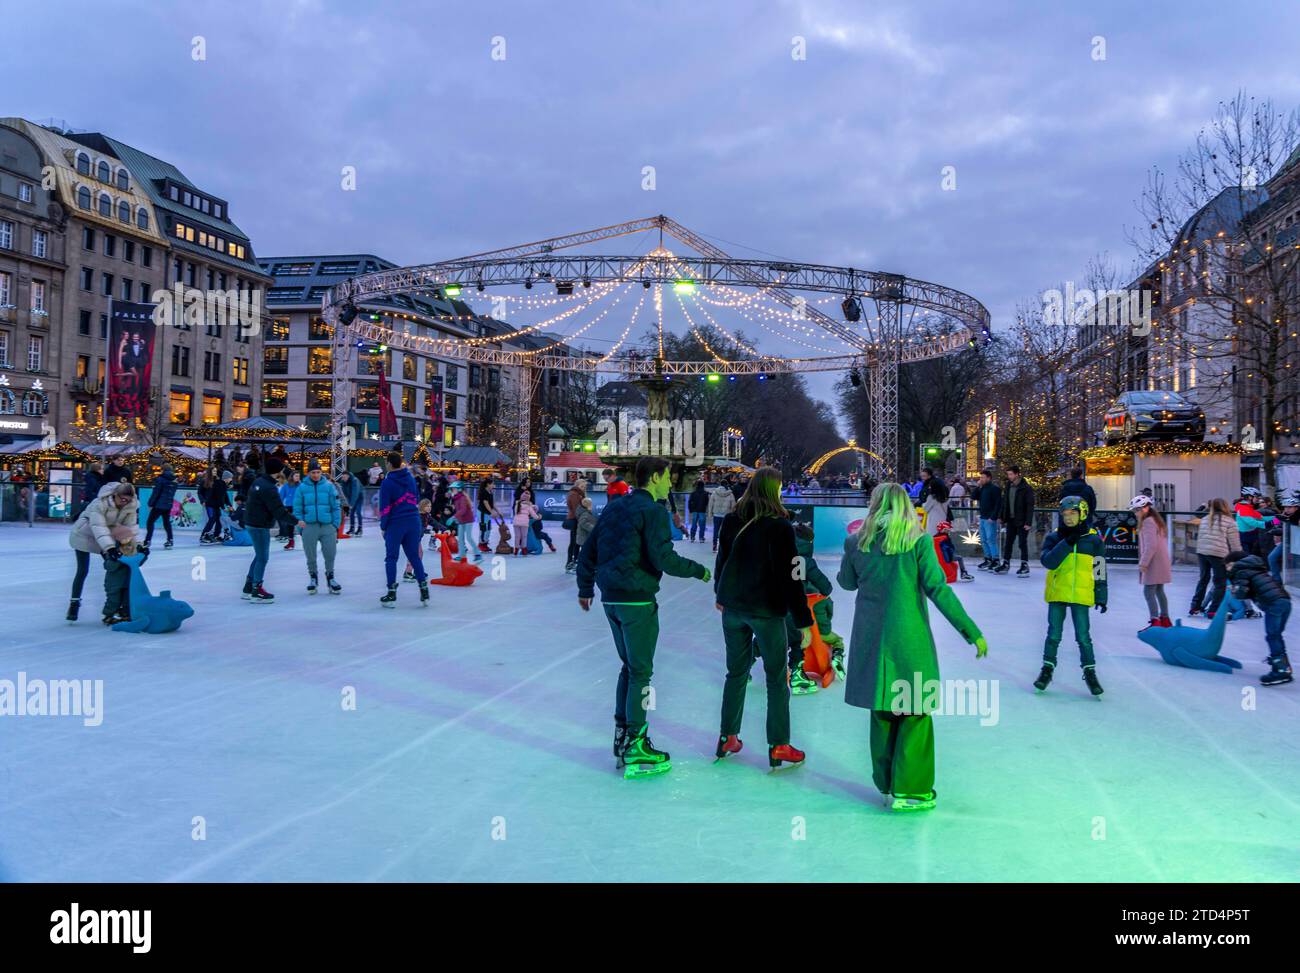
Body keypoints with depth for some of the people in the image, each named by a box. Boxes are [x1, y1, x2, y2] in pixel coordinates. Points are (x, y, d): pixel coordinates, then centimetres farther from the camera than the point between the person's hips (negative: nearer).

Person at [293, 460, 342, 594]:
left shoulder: (329, 486, 0)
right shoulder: (302, 488, 0)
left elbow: (336, 507, 2)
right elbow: (297, 509, 3)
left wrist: (336, 525, -2)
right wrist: (299, 523, -4)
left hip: (327, 526, 0)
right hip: (309, 526, 0)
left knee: (330, 554, 2)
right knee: (311, 556, 10)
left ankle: (330, 578, 21)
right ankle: (312, 577, 30)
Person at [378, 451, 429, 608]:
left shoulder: (387, 482, -10)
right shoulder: (410, 478, 6)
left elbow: (385, 507, -10)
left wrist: (383, 527, 0)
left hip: (395, 524, -5)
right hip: (414, 521, 5)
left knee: (391, 558, 5)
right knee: (415, 556, 10)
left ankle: (392, 594, 5)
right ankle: (424, 591, 4)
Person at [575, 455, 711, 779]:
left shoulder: (614, 507, 12)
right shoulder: (653, 510, -12)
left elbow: (588, 550, 16)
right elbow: (663, 558, -20)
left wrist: (585, 588, 25)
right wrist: (698, 570, -5)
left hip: (610, 599, 8)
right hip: (637, 601, -8)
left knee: (629, 667, 19)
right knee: (641, 672, -1)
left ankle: (622, 735, 25)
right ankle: (635, 747, 3)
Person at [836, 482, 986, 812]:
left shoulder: (857, 542, -1)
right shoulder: (918, 542, -10)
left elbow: (847, 582, 14)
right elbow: (939, 590, -13)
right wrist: (972, 632, -7)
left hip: (870, 639, 4)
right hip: (908, 640, -4)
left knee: (882, 711, 17)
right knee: (915, 712, 7)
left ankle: (887, 783, 28)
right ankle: (910, 790, 8)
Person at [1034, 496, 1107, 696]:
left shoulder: (1094, 540, 1)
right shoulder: (1054, 537, 1)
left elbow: (1100, 571, 5)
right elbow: (1047, 562, -14)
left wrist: (1101, 597, 4)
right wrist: (1066, 544, -21)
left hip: (1081, 595, -1)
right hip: (1057, 593, 1)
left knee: (1083, 636, 0)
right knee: (1054, 634, 6)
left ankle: (1090, 672, 15)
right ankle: (1047, 669, 20)